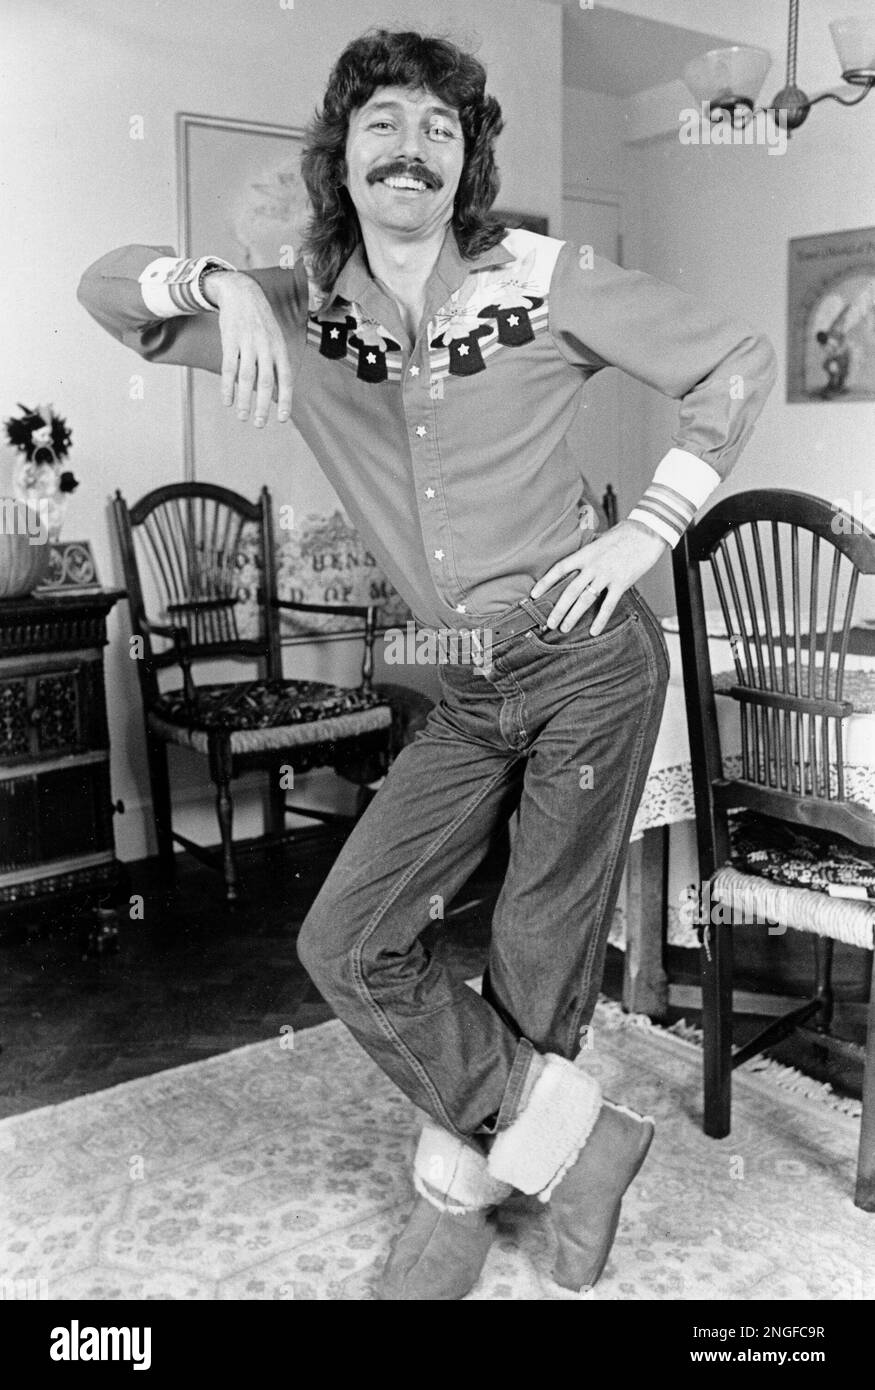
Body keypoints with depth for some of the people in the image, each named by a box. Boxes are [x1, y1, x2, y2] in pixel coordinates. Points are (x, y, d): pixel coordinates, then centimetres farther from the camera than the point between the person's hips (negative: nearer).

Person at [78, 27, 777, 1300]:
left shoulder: (543, 281, -7)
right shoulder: (303, 313, 3)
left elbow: (740, 360, -1)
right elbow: (105, 288, 5)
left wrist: (647, 529, -10)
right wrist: (219, 285, -16)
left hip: (588, 666, -3)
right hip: (467, 695, 4)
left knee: (543, 958, 5)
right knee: (346, 945, -1)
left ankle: (463, 1184, 30)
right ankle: (569, 1130, 16)